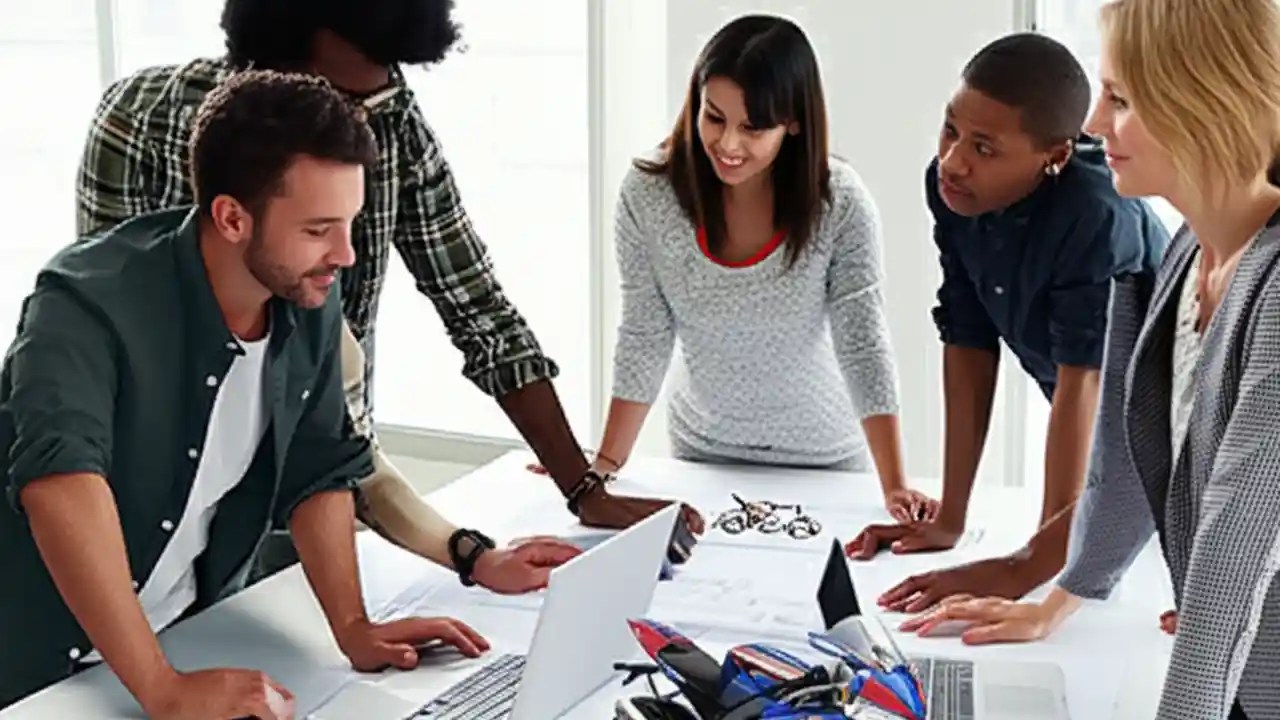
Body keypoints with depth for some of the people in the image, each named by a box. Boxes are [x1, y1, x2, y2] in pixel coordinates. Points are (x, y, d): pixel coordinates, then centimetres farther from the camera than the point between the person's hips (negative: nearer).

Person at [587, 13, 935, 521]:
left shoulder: (839, 204, -21)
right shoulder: (648, 193, -17)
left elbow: (864, 346, -20)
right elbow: (643, 339, -10)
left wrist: (894, 488, -26)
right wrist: (606, 464, -11)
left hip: (823, 457, -1)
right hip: (702, 450, 2)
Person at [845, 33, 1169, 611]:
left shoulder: (1095, 218, -33)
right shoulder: (950, 186, -15)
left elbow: (1084, 383, -37)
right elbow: (969, 344, -11)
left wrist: (1031, 564, -42)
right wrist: (949, 520, -12)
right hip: (1095, 436, 6)